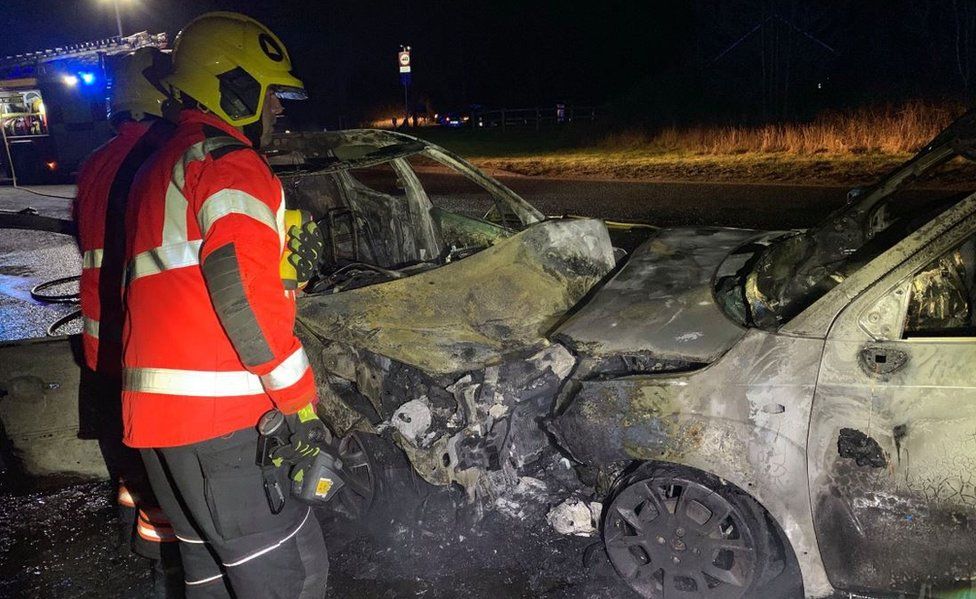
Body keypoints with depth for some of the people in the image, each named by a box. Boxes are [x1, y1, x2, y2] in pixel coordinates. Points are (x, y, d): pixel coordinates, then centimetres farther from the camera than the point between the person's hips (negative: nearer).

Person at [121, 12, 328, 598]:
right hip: (217, 417, -10)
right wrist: (301, 399, -13)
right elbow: (246, 294, -21)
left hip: (156, 413, 10)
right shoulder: (227, 161, -9)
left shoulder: (159, 168, 23)